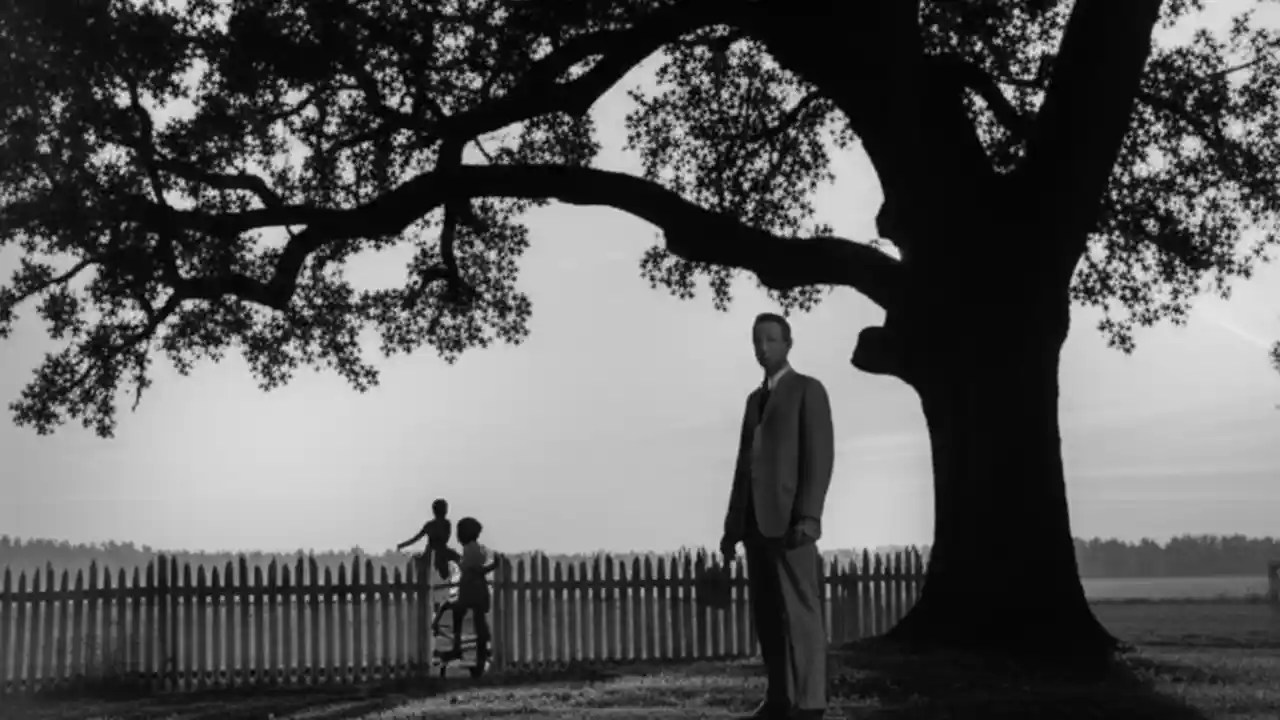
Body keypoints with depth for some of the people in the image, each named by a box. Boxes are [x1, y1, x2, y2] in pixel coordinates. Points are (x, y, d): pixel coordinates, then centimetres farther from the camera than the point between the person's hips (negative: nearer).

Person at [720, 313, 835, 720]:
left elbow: (820, 456, -10)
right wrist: (733, 524, 13)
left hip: (790, 518, -7)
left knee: (801, 611, -10)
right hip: (757, 520, 7)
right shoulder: (756, 399, 23)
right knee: (767, 614, 5)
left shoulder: (809, 390, 0)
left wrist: (809, 517, -21)